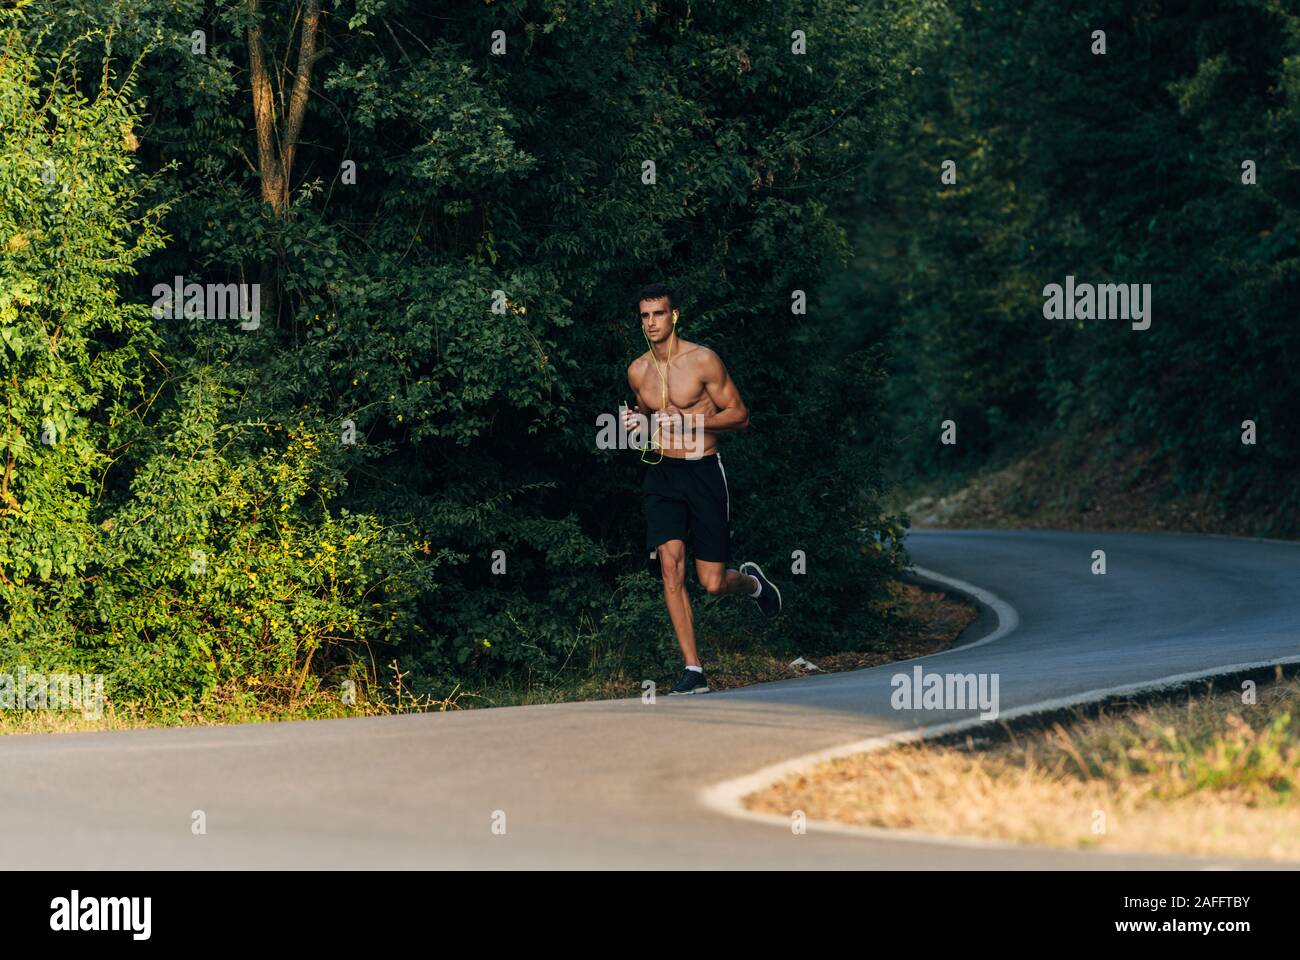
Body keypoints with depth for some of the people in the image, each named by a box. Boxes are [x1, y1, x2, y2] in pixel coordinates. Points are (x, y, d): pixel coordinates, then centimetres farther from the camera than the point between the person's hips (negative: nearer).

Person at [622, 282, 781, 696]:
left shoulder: (703, 360, -9)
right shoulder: (637, 371, 7)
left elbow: (739, 414, -5)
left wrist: (689, 422, -19)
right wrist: (637, 420, 1)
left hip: (703, 472, -3)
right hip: (662, 474, 3)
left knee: (712, 583, -1)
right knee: (670, 563, -14)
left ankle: (751, 581, 39)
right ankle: (693, 670, -11)